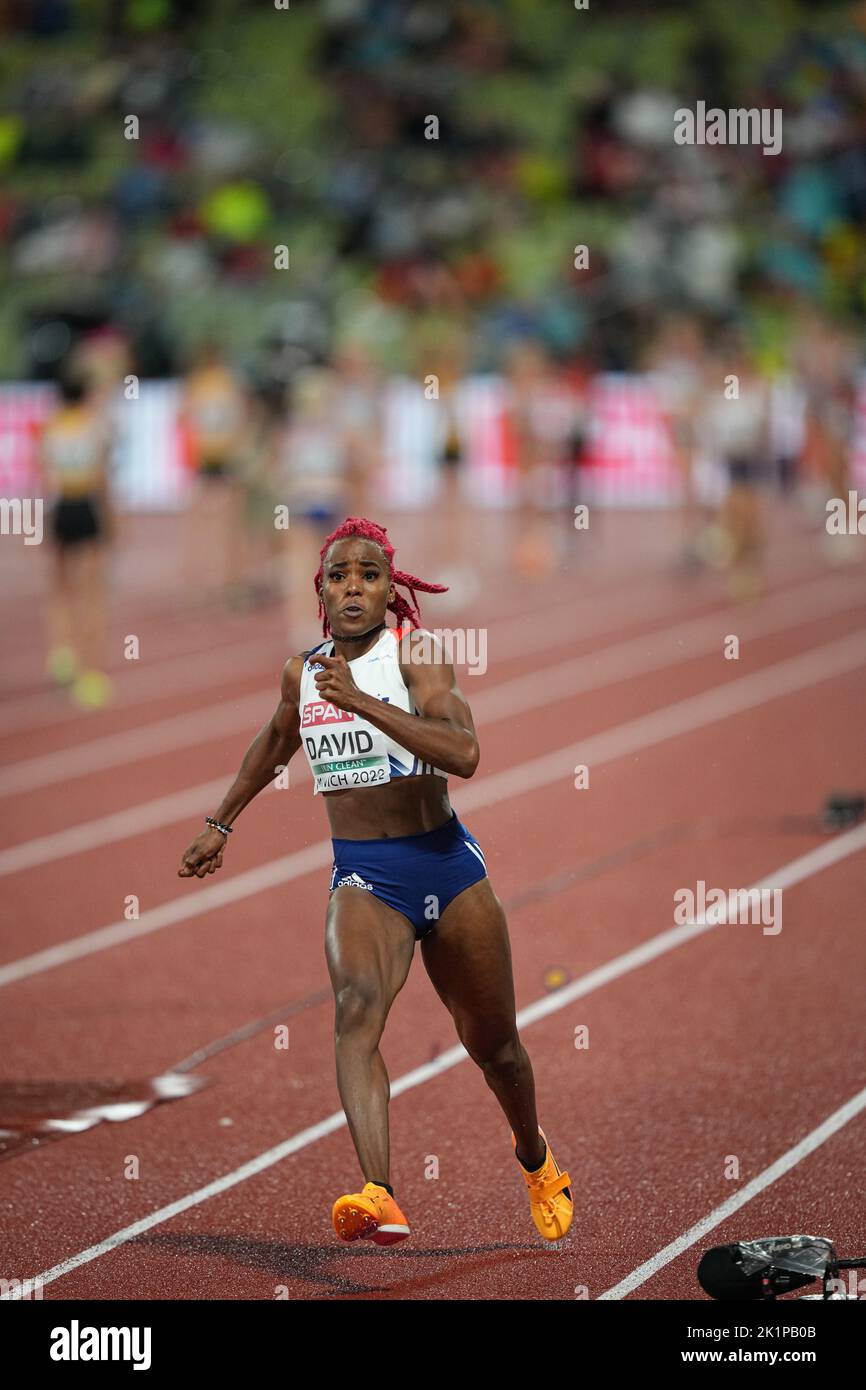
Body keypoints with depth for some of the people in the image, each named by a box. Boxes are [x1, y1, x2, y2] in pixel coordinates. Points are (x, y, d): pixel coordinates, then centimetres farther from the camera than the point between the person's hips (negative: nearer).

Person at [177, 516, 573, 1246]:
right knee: (357, 1007, -29)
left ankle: (536, 1160, 48)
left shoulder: (415, 654, -10)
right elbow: (275, 741, 28)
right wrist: (221, 823, 33)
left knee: (491, 1042, 14)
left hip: (446, 863, -2)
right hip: (363, 875, 2)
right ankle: (381, 1198, -46)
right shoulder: (303, 672, 5)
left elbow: (464, 753, -26)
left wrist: (361, 701, -31)